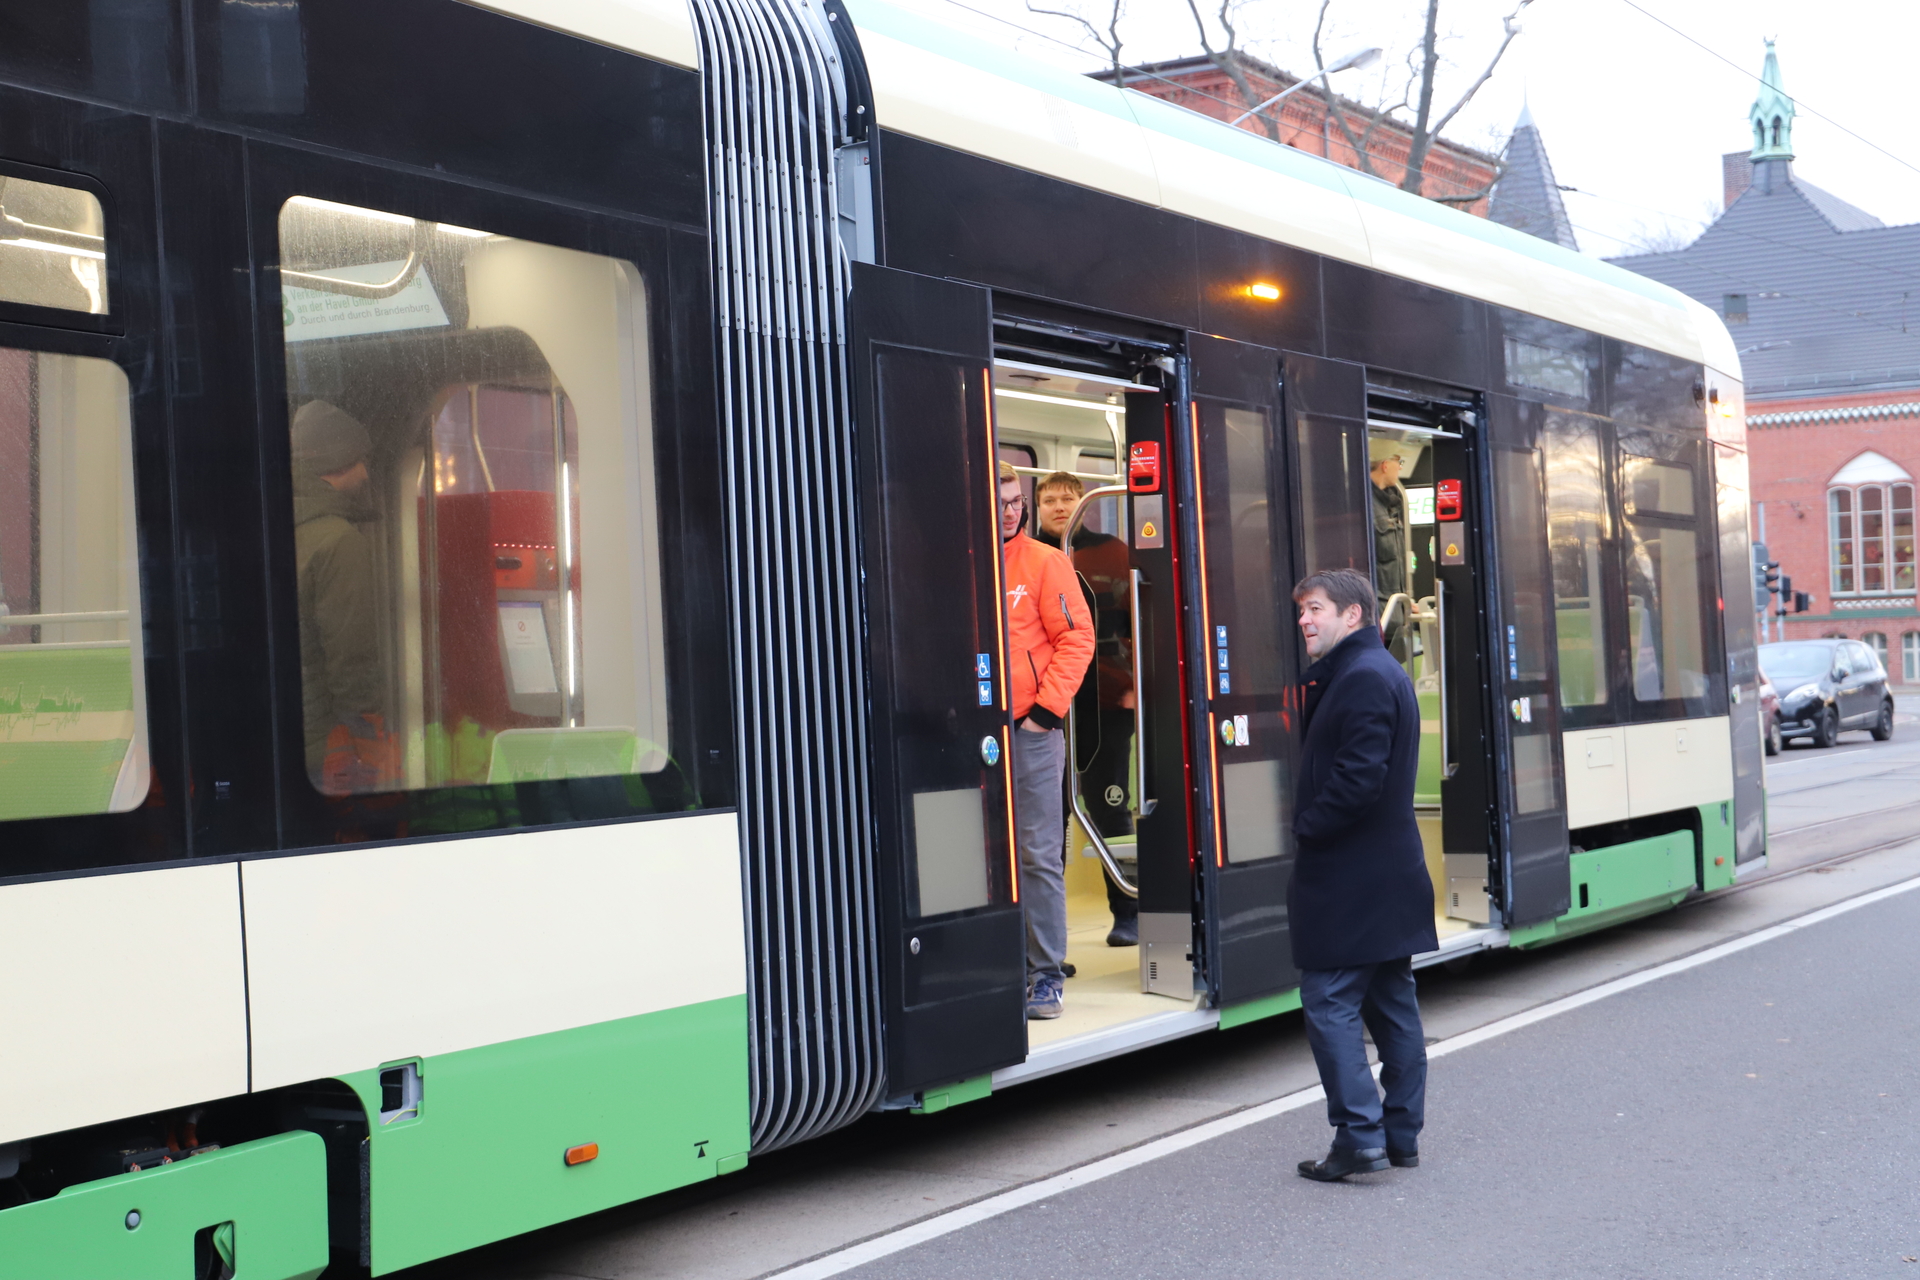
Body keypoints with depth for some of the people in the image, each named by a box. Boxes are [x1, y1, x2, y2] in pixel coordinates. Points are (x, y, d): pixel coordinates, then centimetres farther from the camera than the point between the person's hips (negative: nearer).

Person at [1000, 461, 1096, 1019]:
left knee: (1039, 855, -1)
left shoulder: (1045, 563, 0)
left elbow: (1076, 639, -3)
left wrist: (1047, 707, -9)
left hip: (1031, 729, -3)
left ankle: (1045, 976, 5)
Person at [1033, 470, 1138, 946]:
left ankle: (1127, 914, 14)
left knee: (1109, 808, 5)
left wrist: (1137, 683, -5)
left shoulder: (1111, 553, 4)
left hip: (1106, 703, -1)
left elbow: (1141, 620, 3)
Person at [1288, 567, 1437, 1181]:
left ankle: (1360, 1134, -8)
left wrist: (1306, 829, -13)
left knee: (1330, 1002, -7)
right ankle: (1401, 1135, 19)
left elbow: (1359, 778, -23)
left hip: (1349, 878, -11)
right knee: (1391, 1003, 12)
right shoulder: (1379, 671, 17)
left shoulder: (1363, 678, -17)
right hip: (1390, 875, 11)